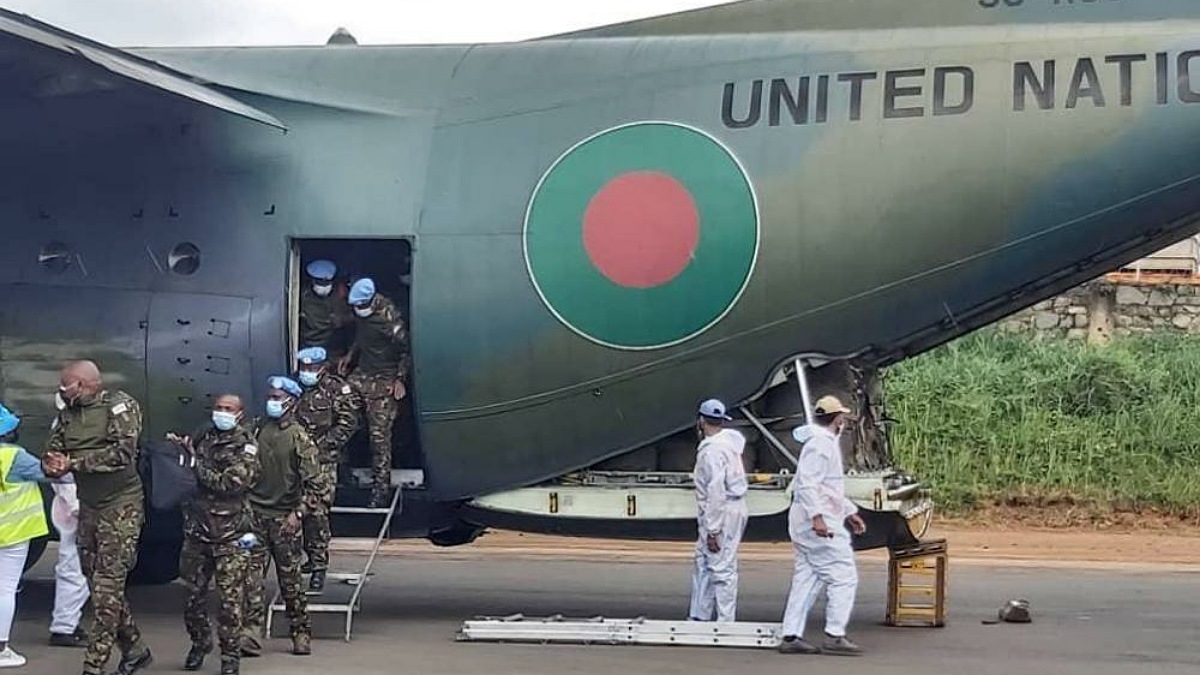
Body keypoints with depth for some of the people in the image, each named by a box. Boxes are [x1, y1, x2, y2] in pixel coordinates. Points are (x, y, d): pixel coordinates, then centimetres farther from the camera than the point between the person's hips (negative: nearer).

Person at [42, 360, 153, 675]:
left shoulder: (120, 405, -10)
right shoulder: (68, 413, 9)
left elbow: (123, 452, -22)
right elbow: (52, 451, 8)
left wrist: (73, 462, -22)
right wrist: (52, 465, -17)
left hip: (120, 506, -7)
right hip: (88, 506, 7)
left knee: (108, 586, -10)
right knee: (97, 582, 11)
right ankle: (134, 649, 26)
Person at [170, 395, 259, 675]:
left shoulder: (246, 446, -6)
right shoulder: (204, 436, 10)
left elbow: (231, 484, -18)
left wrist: (197, 463, -11)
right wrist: (181, 444, 11)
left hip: (230, 535, -5)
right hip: (197, 529, 5)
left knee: (231, 598, -4)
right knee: (193, 592, 13)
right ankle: (200, 642, 33)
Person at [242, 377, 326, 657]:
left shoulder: (299, 437, -5)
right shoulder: (258, 430, 7)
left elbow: (315, 483, -9)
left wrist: (299, 513, -18)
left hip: (284, 517, -3)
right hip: (255, 513, 3)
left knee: (289, 578, 4)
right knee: (253, 575, -6)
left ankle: (301, 633, 16)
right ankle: (253, 633, -10)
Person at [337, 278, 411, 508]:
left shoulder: (388, 317, -21)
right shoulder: (361, 312, 2)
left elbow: (406, 348, -16)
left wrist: (400, 379, -18)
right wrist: (350, 355, 12)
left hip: (384, 381, -8)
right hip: (362, 374, 8)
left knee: (380, 435, -7)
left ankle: (380, 488, 0)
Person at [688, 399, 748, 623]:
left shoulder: (712, 450, -19)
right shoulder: (728, 441, 11)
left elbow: (716, 493, -23)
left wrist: (712, 531, -22)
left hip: (722, 514, -10)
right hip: (731, 510, 10)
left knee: (722, 567, -6)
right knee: (703, 563, 17)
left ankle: (726, 623, -3)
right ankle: (699, 617, 22)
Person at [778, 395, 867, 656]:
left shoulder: (828, 444, 21)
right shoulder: (820, 444, -12)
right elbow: (807, 484, -22)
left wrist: (850, 512, 30)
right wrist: (817, 516, -30)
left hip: (809, 524, 11)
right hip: (820, 525, -11)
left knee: (806, 580, 9)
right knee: (844, 576, -8)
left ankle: (791, 636, 8)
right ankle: (834, 636, -8)